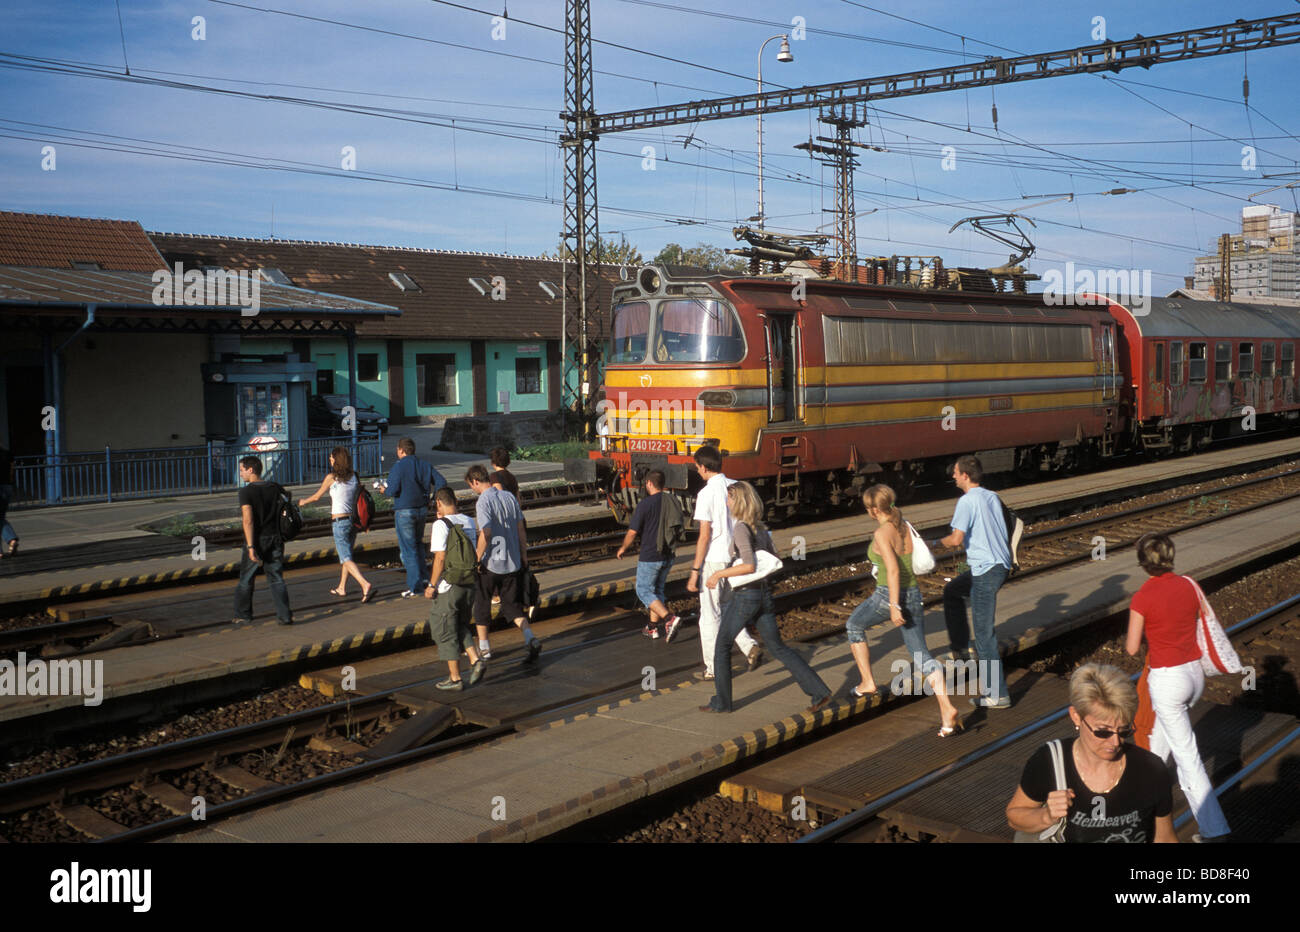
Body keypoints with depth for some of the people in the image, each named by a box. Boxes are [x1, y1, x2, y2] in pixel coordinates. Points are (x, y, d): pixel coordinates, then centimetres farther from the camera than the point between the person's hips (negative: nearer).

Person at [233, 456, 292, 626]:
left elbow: (248, 520, -20)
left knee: (246, 579, 13)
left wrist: (250, 547, -22)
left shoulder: (246, 492, -12)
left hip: (256, 541, -4)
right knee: (276, 579, 7)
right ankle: (284, 616, 0)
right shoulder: (275, 488, 3)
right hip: (275, 538, 4)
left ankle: (243, 615, 22)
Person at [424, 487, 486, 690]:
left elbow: (440, 558, -17)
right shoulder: (469, 521, 5)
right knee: (461, 627, 23)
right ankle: (475, 660, 4)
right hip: (469, 584, 6)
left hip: (448, 587, -6)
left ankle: (455, 678, 10)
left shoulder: (441, 525, -14)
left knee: (445, 632, 6)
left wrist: (432, 585, -10)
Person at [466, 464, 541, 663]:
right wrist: (523, 554, 19)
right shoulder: (509, 497, 6)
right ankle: (531, 639, -8)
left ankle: (484, 648, 20)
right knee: (512, 605, 12)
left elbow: (486, 533, -24)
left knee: (481, 604, 12)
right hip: (512, 562, 6)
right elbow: (521, 529, 10)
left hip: (491, 563, -6)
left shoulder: (484, 501, -14)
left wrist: (477, 559, -15)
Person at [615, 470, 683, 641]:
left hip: (650, 556, -7)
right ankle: (653, 628, 25)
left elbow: (632, 532, -13)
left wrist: (623, 548, 7)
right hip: (668, 556, 7)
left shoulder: (644, 504, -17)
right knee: (657, 589, 19)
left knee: (644, 591, 5)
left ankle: (670, 619, -14)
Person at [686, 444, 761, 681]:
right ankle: (750, 647, 5)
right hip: (735, 559, 7)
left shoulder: (707, 493, -15)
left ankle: (713, 669, 12)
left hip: (714, 561, -7)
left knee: (710, 616, 5)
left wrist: (695, 571, -12)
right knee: (726, 610, 22)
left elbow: (704, 536, -17)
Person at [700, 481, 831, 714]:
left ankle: (721, 701, 17)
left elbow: (749, 565, -24)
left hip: (744, 596, -8)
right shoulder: (760, 527, 10)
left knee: (722, 645, 10)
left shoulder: (740, 528, -14)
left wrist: (719, 574, -14)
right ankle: (819, 691, 4)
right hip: (764, 593, 8)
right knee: (778, 647, 11)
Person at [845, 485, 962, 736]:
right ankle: (947, 708, -11)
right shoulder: (905, 528, 8)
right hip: (913, 595, 6)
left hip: (888, 595, -6)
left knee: (853, 626, 23)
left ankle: (867, 682, 22)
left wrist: (894, 607, -24)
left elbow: (893, 570, -22)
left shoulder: (882, 534, -14)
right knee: (921, 654, 4)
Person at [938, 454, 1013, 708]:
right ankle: (961, 648, 33)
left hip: (986, 571, -9)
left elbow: (956, 540, -22)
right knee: (952, 591, 31)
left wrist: (942, 541, -1)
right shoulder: (992, 497, 10)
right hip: (1001, 565, 9)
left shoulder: (967, 501, -15)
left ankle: (998, 695, 1)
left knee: (984, 634, -3)